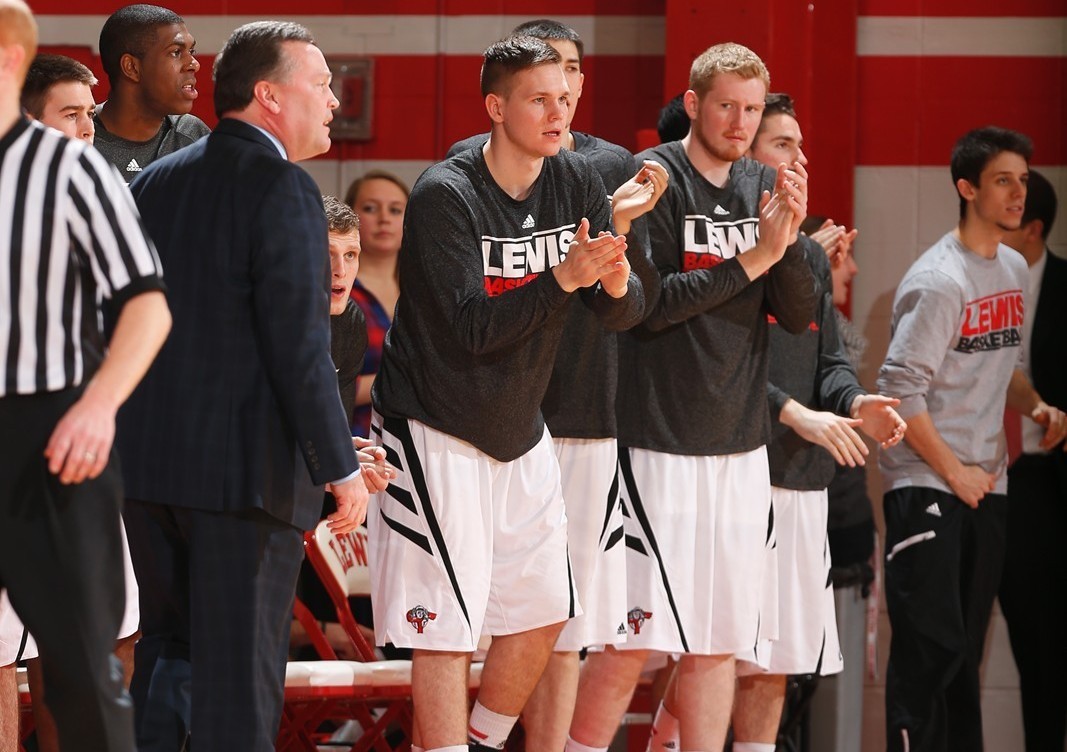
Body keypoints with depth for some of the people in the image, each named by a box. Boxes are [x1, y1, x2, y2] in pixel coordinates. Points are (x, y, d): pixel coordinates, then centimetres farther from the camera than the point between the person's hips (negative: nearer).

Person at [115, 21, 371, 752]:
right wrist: (341, 466, -12)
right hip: (249, 465, -7)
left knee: (169, 647, 16)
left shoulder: (153, 182, 11)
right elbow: (299, 345, -16)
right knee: (240, 665, -2)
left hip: (149, 462, 7)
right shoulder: (282, 189, -11)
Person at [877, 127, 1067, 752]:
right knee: (930, 645, -11)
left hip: (987, 486, 8)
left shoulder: (1014, 268, 11)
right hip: (926, 486, -8)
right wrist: (953, 472, -13)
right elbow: (900, 389, -17)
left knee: (965, 651, 10)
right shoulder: (940, 282, -15)